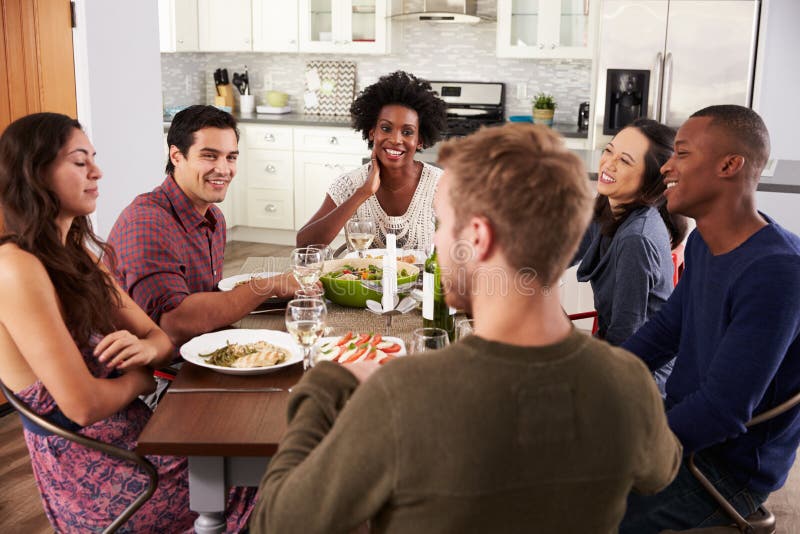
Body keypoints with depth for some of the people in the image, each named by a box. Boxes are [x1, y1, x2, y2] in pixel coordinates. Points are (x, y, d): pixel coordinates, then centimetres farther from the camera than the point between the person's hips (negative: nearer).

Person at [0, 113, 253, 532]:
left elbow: (158, 334, 9)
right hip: (94, 476, -7)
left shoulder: (78, 252, 8)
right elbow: (84, 405, -24)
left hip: (131, 433, 7)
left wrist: (148, 348, -15)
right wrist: (139, 378, -4)